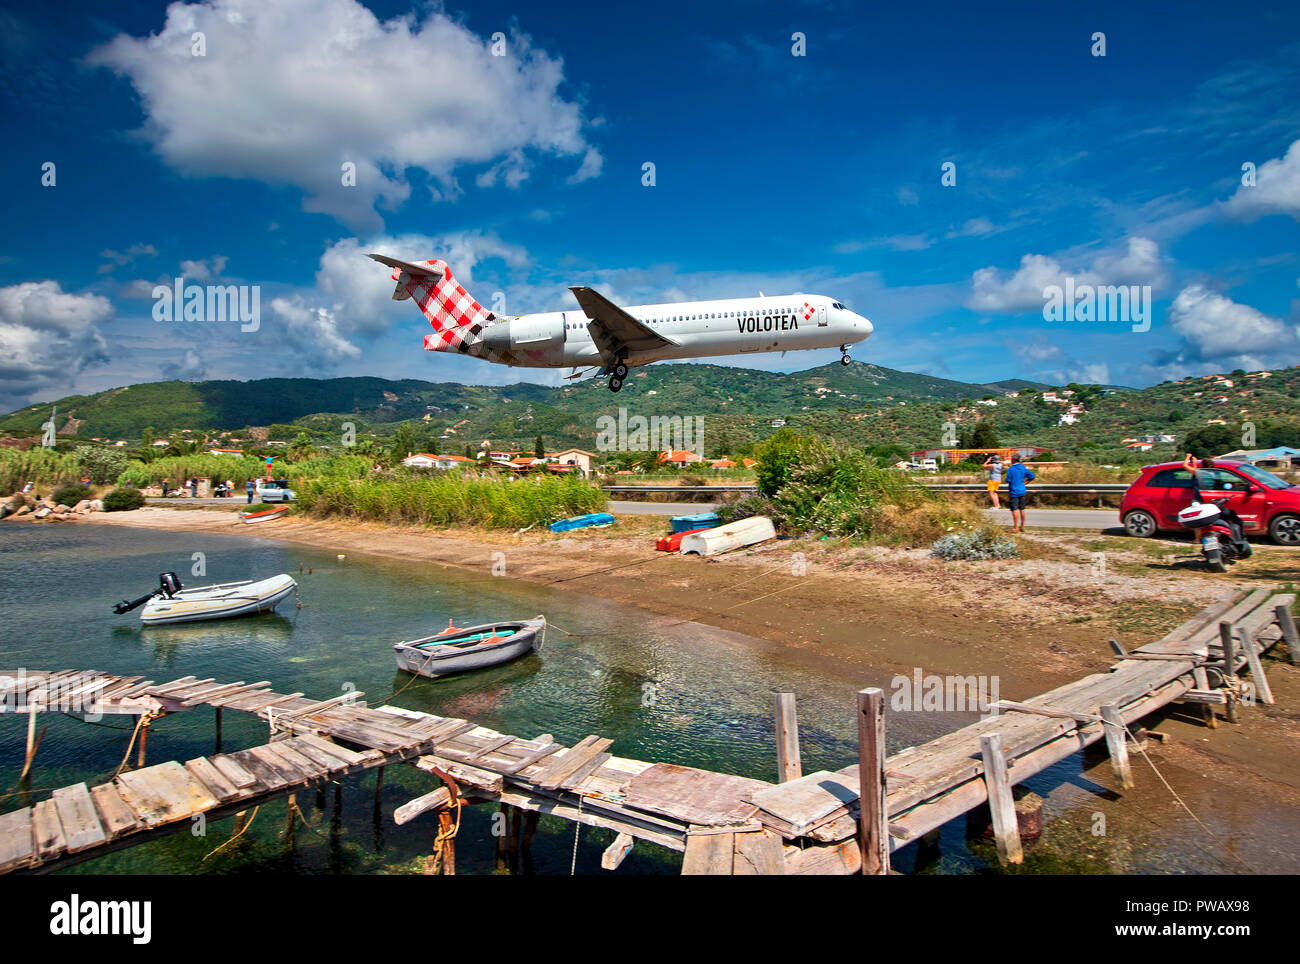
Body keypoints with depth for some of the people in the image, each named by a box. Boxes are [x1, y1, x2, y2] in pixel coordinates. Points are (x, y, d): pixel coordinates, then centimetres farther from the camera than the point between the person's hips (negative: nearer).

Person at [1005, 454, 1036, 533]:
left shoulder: (1010, 469, -11)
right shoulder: (1023, 468, 4)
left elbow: (1008, 480, -12)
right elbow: (1032, 476, 3)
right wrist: (1024, 482, 12)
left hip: (1014, 491, -6)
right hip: (1022, 491, 6)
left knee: (1015, 509, -4)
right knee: (1022, 509, 12)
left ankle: (1015, 527, -4)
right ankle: (1022, 527, 19)